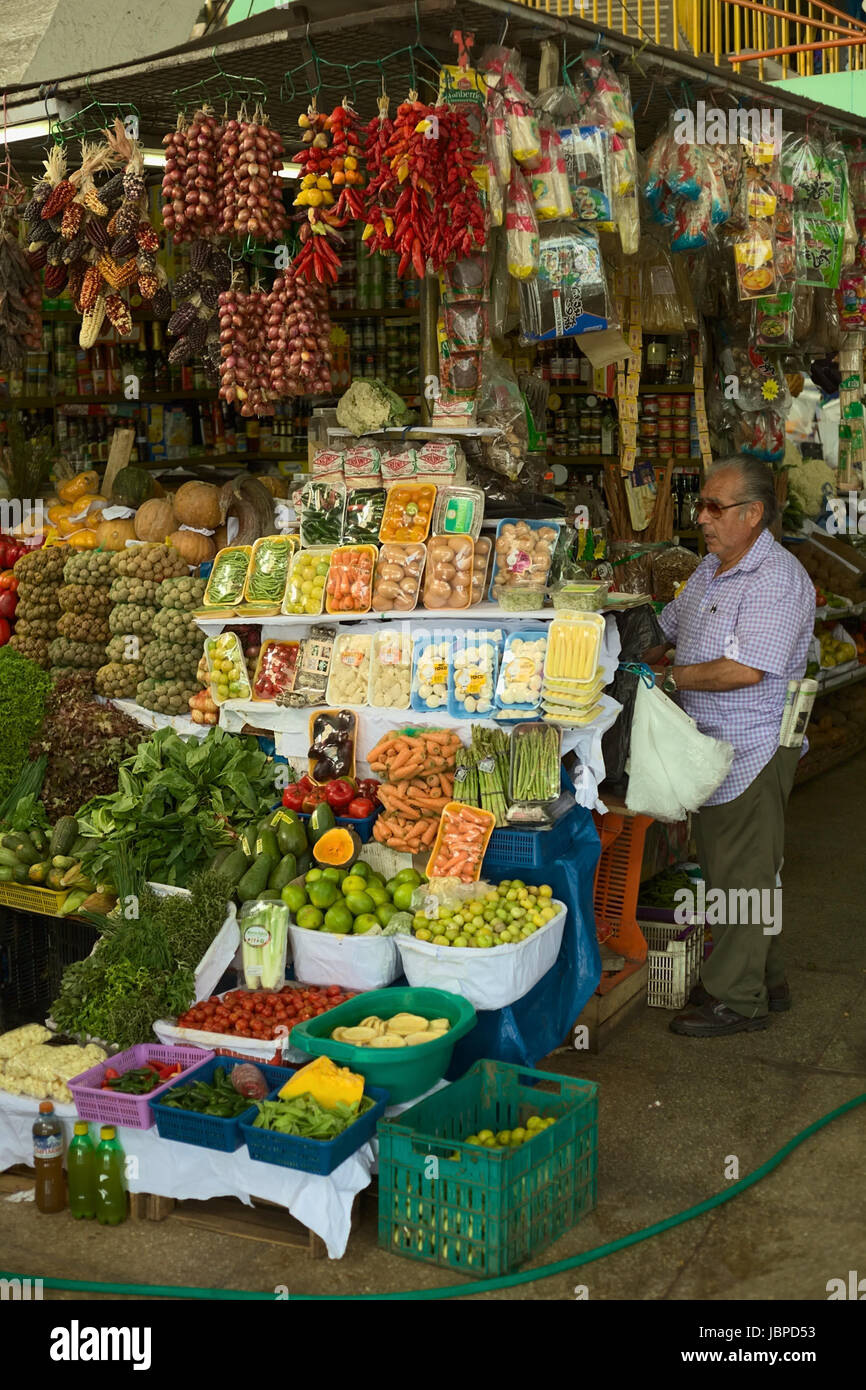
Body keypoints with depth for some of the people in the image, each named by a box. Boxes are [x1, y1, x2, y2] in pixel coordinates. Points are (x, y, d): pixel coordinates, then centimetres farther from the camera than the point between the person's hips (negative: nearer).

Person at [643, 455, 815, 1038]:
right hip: (713, 747, 10)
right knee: (725, 868, 16)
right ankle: (767, 982, 29)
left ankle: (736, 998, 10)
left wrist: (675, 677, -14)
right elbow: (669, 626, 25)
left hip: (754, 749, -9)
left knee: (742, 874, -1)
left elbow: (745, 671, -26)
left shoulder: (777, 580, -19)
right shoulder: (711, 568, 12)